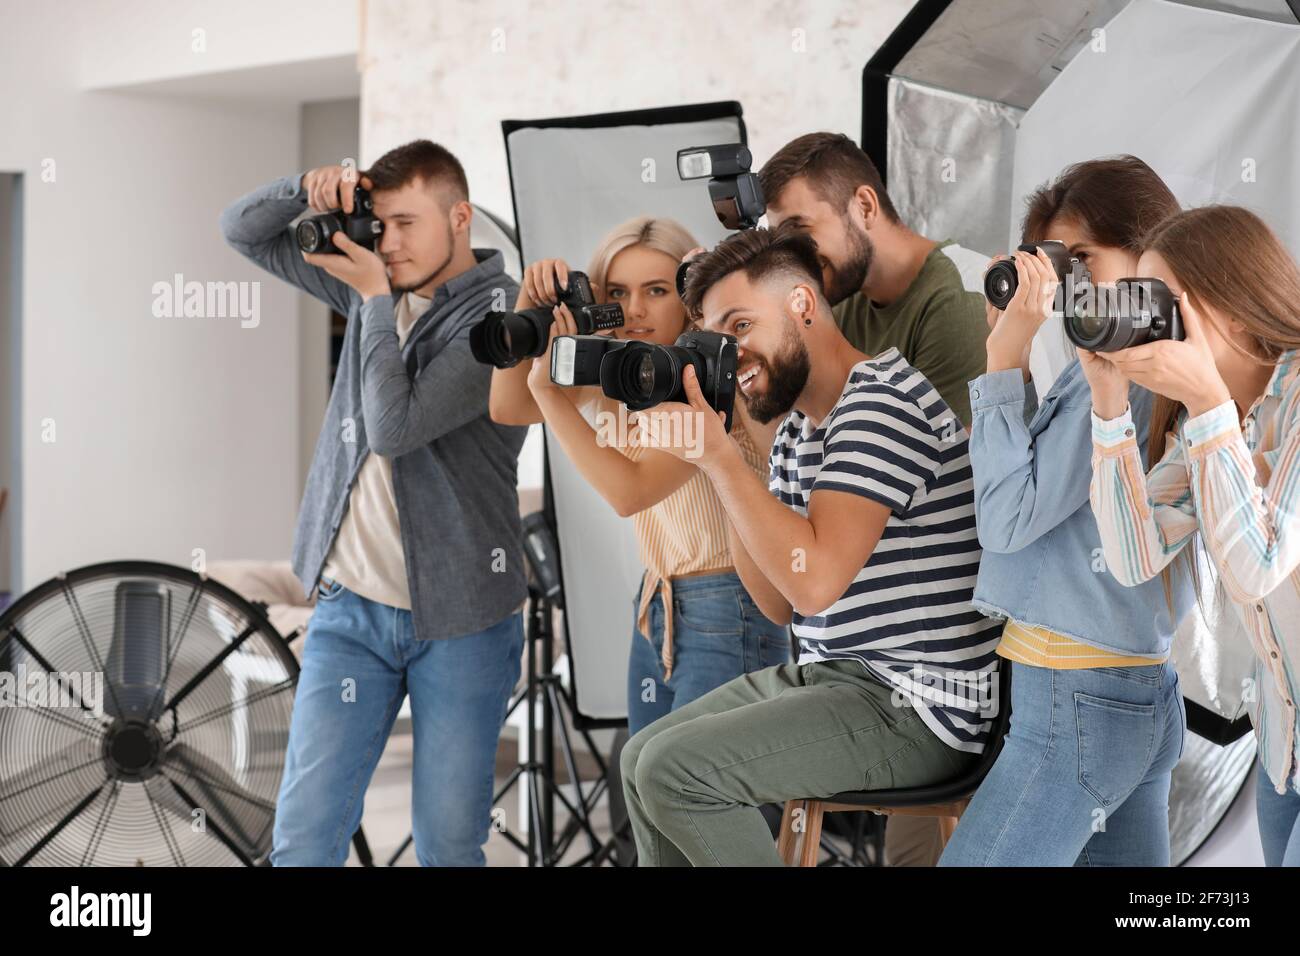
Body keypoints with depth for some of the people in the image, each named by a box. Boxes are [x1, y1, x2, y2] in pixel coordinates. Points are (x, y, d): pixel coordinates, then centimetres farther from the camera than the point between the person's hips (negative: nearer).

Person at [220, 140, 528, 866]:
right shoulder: (378, 282, 8)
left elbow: (395, 426, -22)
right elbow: (243, 230, 14)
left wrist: (377, 302, -12)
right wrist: (309, 189, -6)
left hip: (459, 620, -5)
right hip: (350, 608, 5)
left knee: (449, 846, 3)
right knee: (303, 837, 1)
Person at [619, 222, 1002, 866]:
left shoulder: (881, 399, -17)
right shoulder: (796, 429, 12)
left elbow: (815, 581, -27)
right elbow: (780, 604, 11)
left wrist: (718, 455, -20)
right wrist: (720, 462, 2)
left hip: (912, 710, -10)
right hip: (825, 674, 10)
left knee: (673, 770, -18)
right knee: (641, 758, 10)